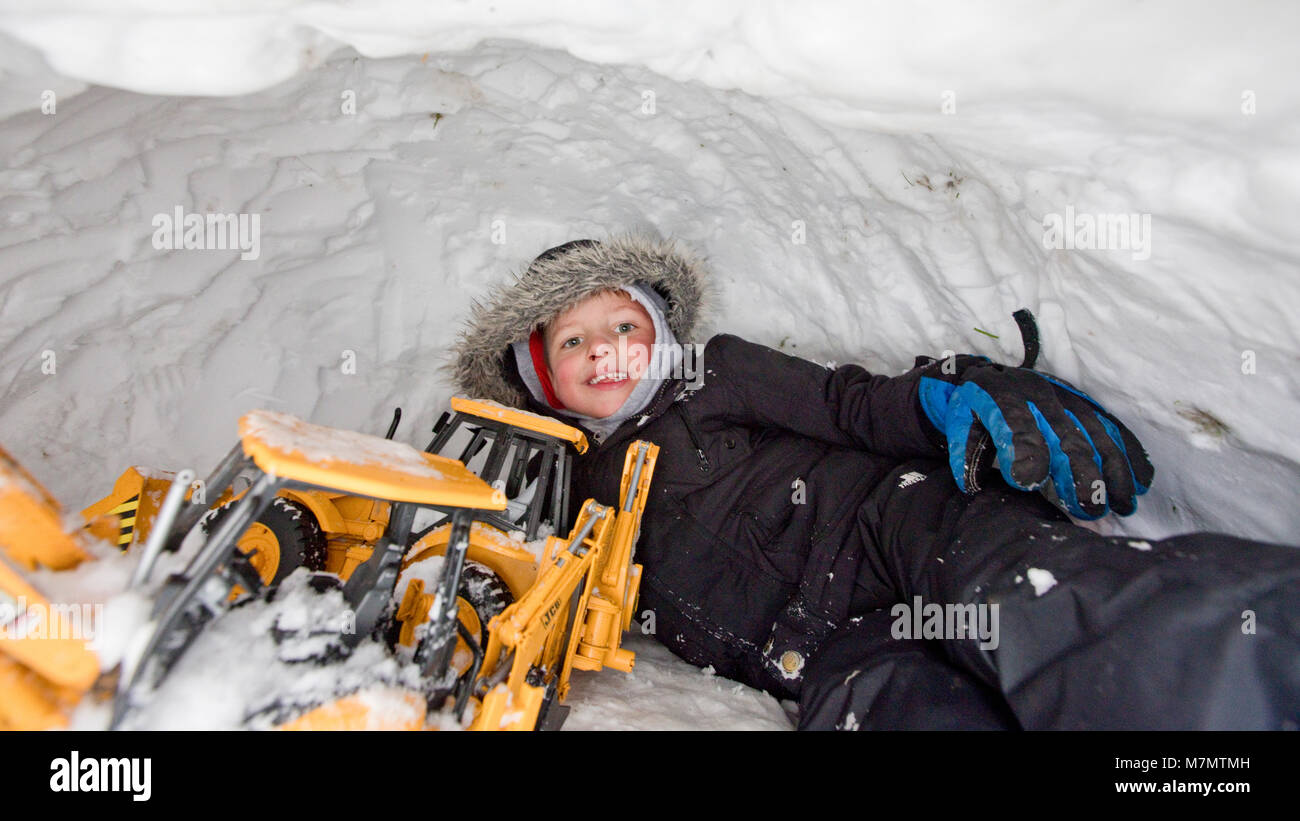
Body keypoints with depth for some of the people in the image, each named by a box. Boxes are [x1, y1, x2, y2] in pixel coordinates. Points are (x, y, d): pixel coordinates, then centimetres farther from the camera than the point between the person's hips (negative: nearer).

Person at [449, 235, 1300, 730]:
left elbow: (850, 404, 6)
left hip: (910, 532, 0)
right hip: (828, 655, 1)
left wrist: (951, 397, -15)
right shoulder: (569, 494, 25)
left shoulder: (714, 377, 17)